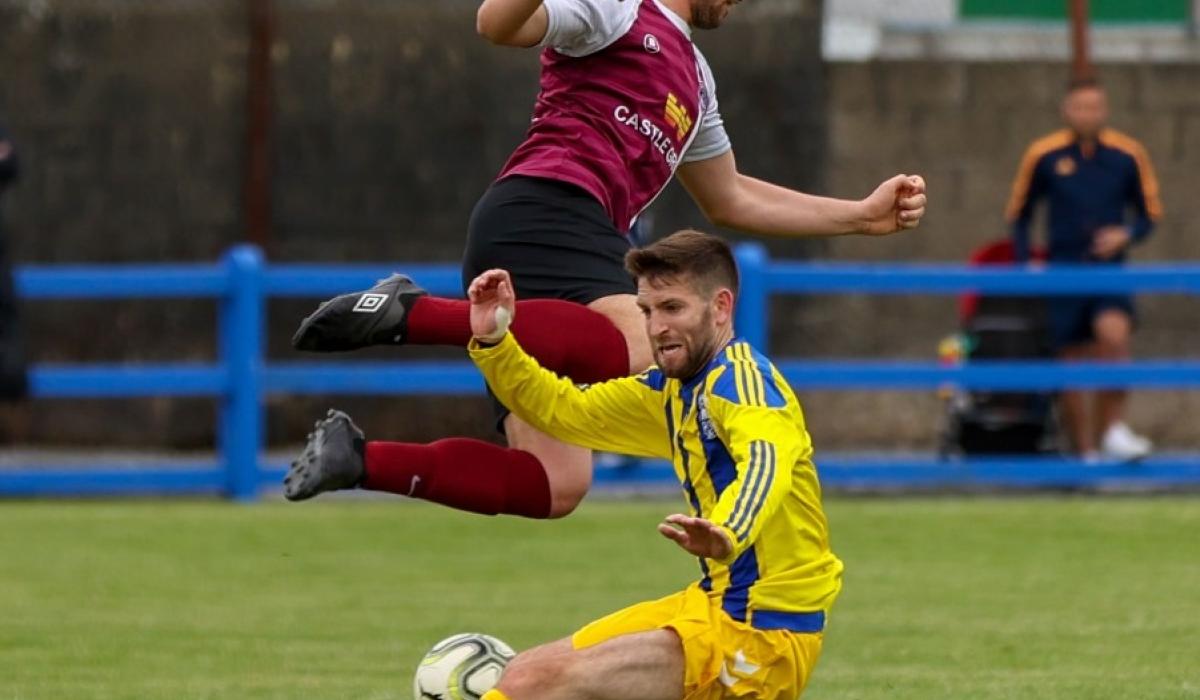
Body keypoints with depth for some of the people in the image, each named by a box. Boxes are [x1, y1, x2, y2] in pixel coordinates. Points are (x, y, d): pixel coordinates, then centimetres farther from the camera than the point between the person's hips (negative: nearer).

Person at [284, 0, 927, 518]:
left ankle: (359, 460, 1)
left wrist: (862, 215, 40)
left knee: (553, 487, -2)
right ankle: (413, 314, -31)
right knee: (638, 353, -37)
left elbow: (728, 199, 42)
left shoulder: (693, 76, 34)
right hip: (544, 208, -9)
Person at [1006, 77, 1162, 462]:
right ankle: (1085, 452, 12)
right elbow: (1019, 214, 12)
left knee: (1114, 333, -27)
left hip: (1109, 269, -1)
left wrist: (1126, 235, -10)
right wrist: (1025, 263, 1)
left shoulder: (1128, 154, 2)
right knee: (1071, 361, 0)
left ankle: (1112, 428, -17)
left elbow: (1150, 214, 10)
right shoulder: (1043, 155, 1)